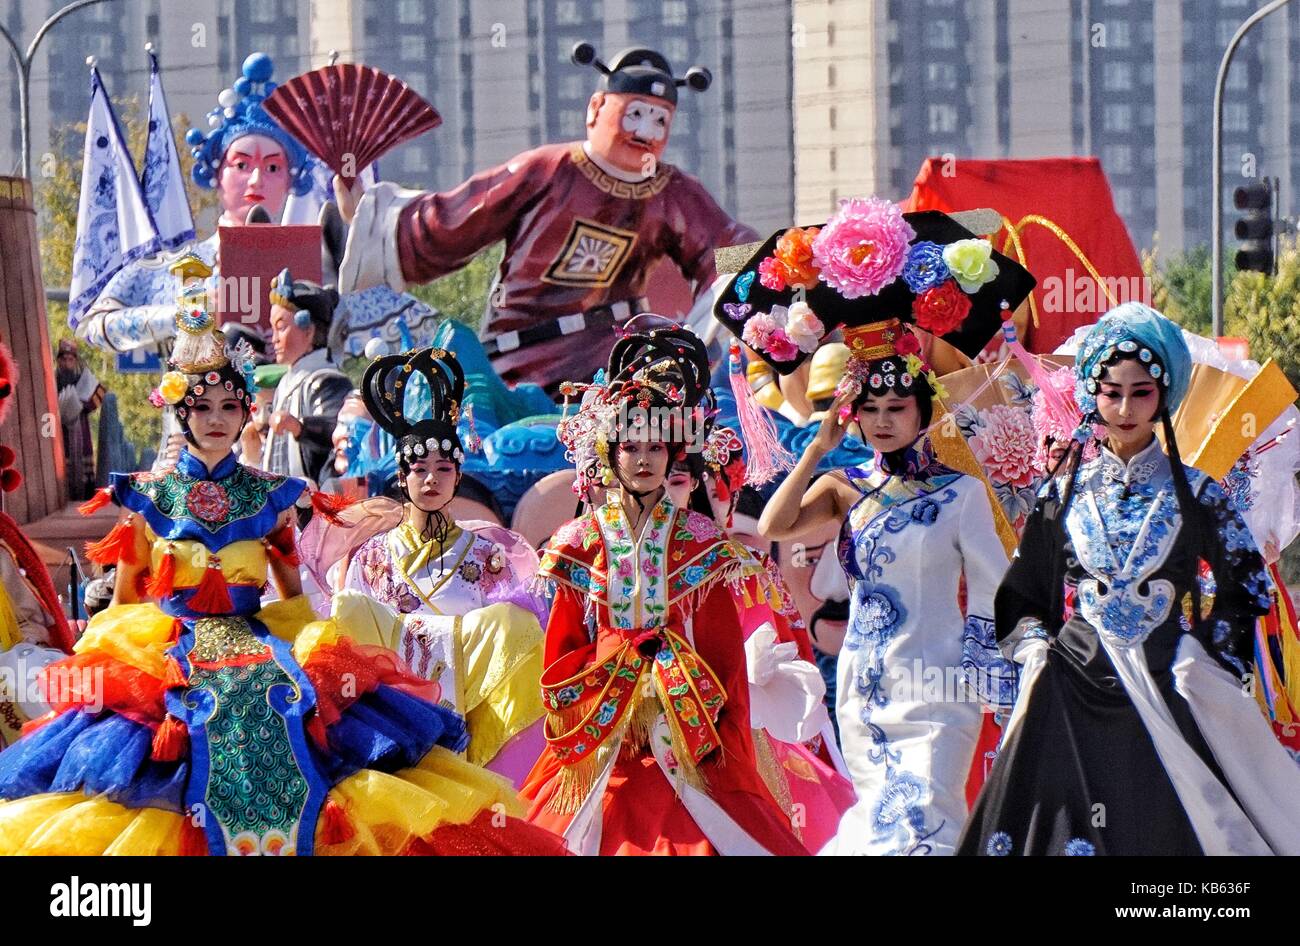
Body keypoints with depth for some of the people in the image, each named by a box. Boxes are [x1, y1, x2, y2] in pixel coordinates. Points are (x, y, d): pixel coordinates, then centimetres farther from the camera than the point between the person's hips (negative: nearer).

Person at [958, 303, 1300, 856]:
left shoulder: (1194, 494, 3)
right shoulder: (1063, 495, 8)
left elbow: (1246, 587, 7)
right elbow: (1022, 595, 14)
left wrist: (1206, 656, -4)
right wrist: (1035, 650, -2)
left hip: (1166, 691, -1)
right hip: (1073, 692, 1)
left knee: (1165, 830, -3)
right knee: (1067, 830, -4)